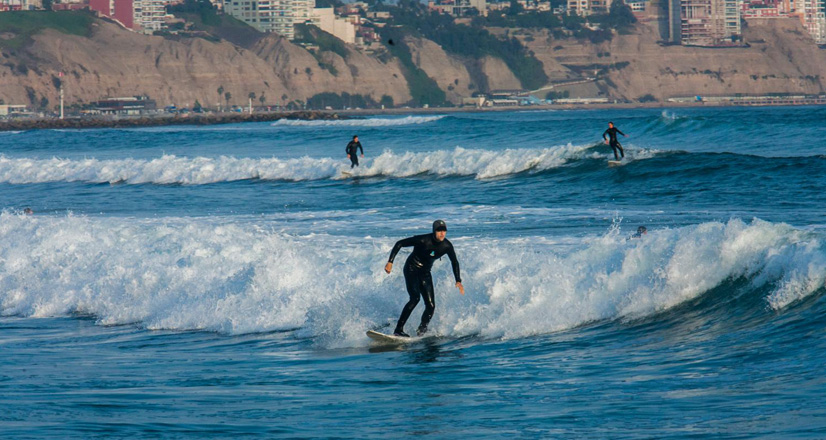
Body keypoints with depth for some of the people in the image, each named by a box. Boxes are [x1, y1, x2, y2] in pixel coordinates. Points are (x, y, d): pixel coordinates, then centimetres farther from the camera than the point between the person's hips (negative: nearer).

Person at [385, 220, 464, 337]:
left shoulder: (447, 246, -8)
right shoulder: (423, 240, -22)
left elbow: (454, 262, 9)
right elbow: (399, 244, -15)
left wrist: (458, 281, 1)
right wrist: (390, 262, -19)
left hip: (425, 273, 5)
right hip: (411, 269, -5)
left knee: (431, 306, -8)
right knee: (415, 298, -26)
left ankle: (422, 329, 16)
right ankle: (398, 329, -27)